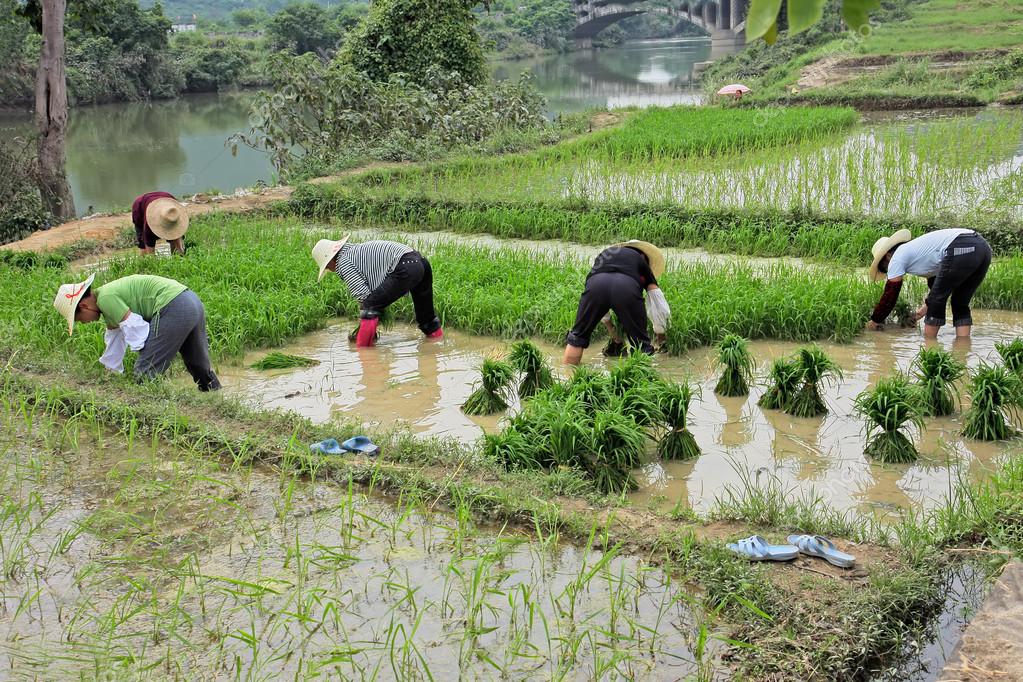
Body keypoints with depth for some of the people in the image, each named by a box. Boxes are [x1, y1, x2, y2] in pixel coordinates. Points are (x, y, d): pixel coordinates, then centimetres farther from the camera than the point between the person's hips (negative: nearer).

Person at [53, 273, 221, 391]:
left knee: (146, 373, -4)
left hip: (172, 308, -11)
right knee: (200, 368, 21)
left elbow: (135, 328, -12)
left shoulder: (105, 299, -8)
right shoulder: (110, 295, 24)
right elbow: (115, 342, 33)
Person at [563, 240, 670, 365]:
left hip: (595, 284, 2)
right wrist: (660, 335, 46)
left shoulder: (606, 253, 43)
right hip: (627, 288, -2)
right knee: (641, 342, 12)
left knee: (577, 335, 19)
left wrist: (609, 326, 54)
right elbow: (660, 305, 33)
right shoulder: (641, 261, 35)